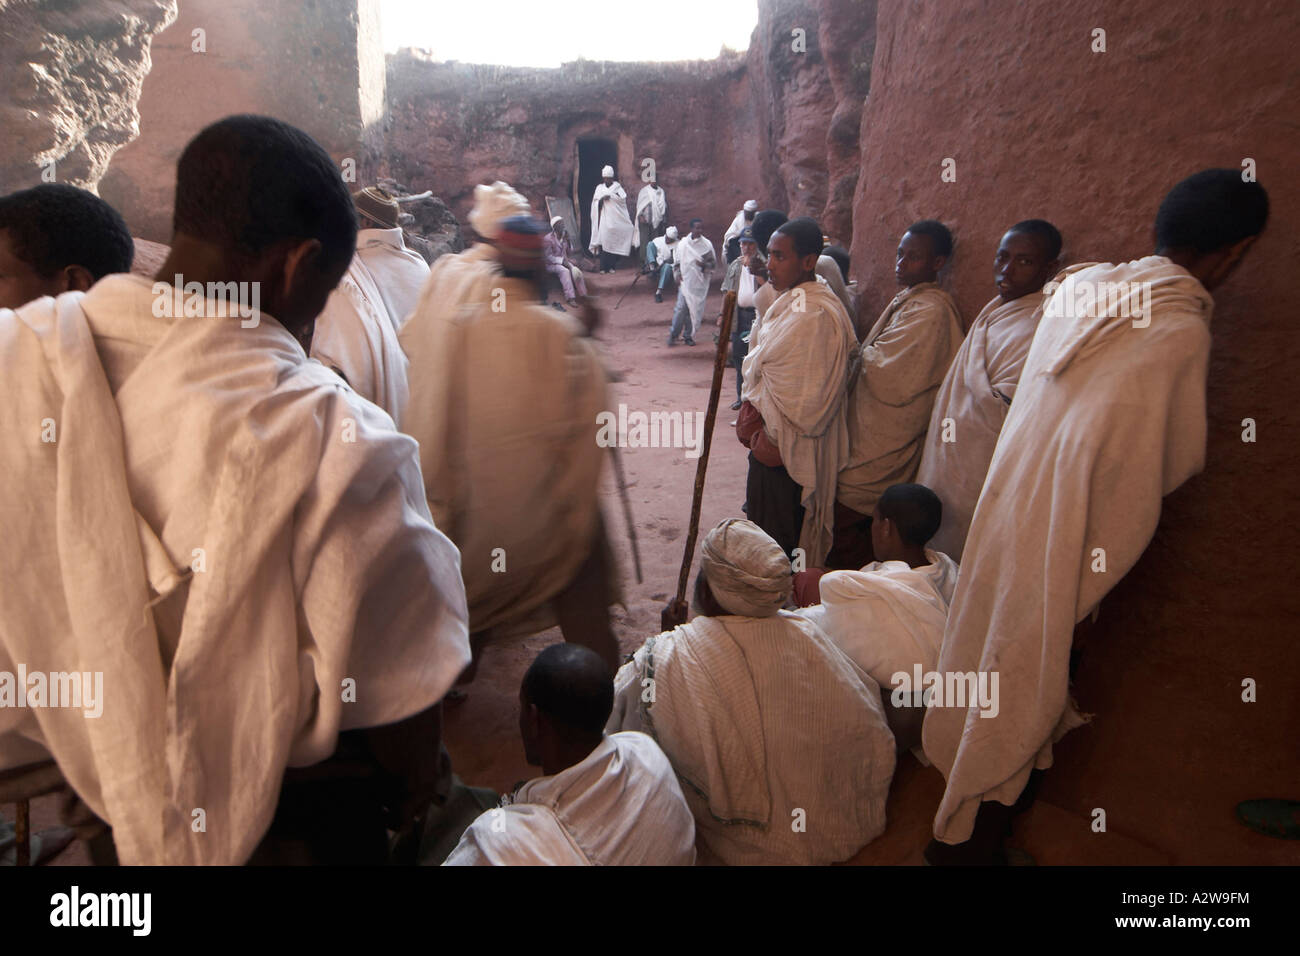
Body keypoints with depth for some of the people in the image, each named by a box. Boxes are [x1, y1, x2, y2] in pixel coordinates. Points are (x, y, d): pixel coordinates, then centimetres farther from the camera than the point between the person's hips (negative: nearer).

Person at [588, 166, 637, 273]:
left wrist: (609, 195, -13)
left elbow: (623, 198, -8)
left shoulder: (618, 186, 8)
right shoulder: (599, 188, 12)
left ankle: (611, 266, 7)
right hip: (604, 219, 0)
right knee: (604, 242, -10)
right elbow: (595, 202, 4)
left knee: (614, 243, -2)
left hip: (616, 219, 0)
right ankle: (603, 267, -9)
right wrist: (602, 199, -16)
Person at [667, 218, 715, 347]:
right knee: (681, 307, -10)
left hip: (700, 283, 1)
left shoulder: (707, 244, 1)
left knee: (695, 309, 4)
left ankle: (688, 335, 16)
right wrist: (677, 274, -5)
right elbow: (676, 262, 9)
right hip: (685, 281, -1)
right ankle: (673, 334, 0)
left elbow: (713, 261, 6)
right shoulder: (683, 244, 0)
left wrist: (704, 265, -14)